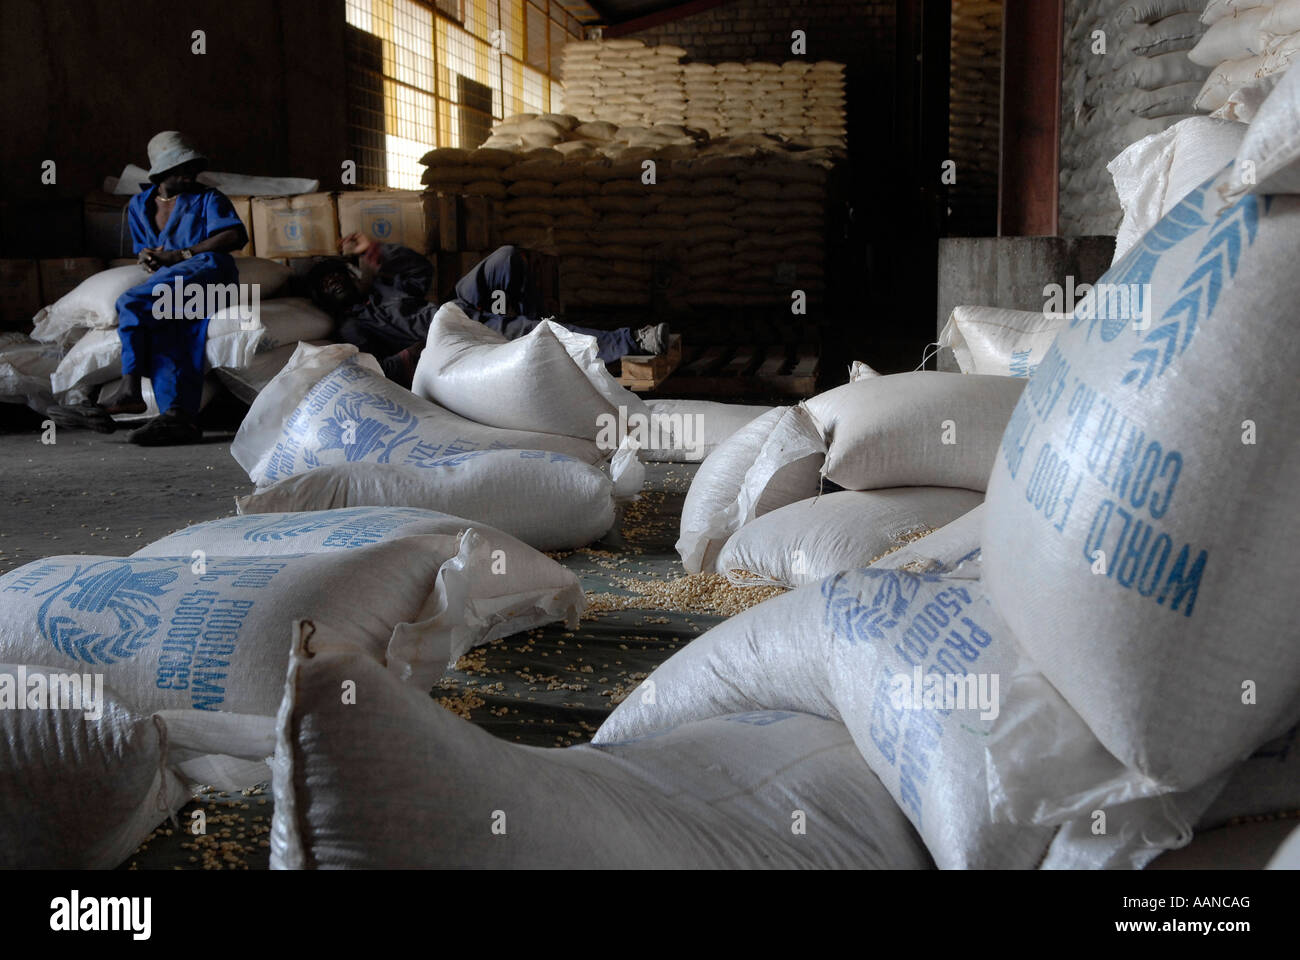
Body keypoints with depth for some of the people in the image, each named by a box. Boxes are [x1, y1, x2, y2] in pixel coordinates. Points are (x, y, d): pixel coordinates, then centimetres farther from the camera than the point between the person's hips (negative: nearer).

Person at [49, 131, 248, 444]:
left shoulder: (208, 198, 11)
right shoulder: (139, 206, 25)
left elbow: (235, 236, -6)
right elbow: (145, 253, 32)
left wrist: (177, 255, -11)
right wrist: (148, 258, 3)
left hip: (207, 268, -4)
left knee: (131, 303, -28)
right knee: (160, 326, -33)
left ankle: (132, 394, -31)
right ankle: (180, 415, -47)